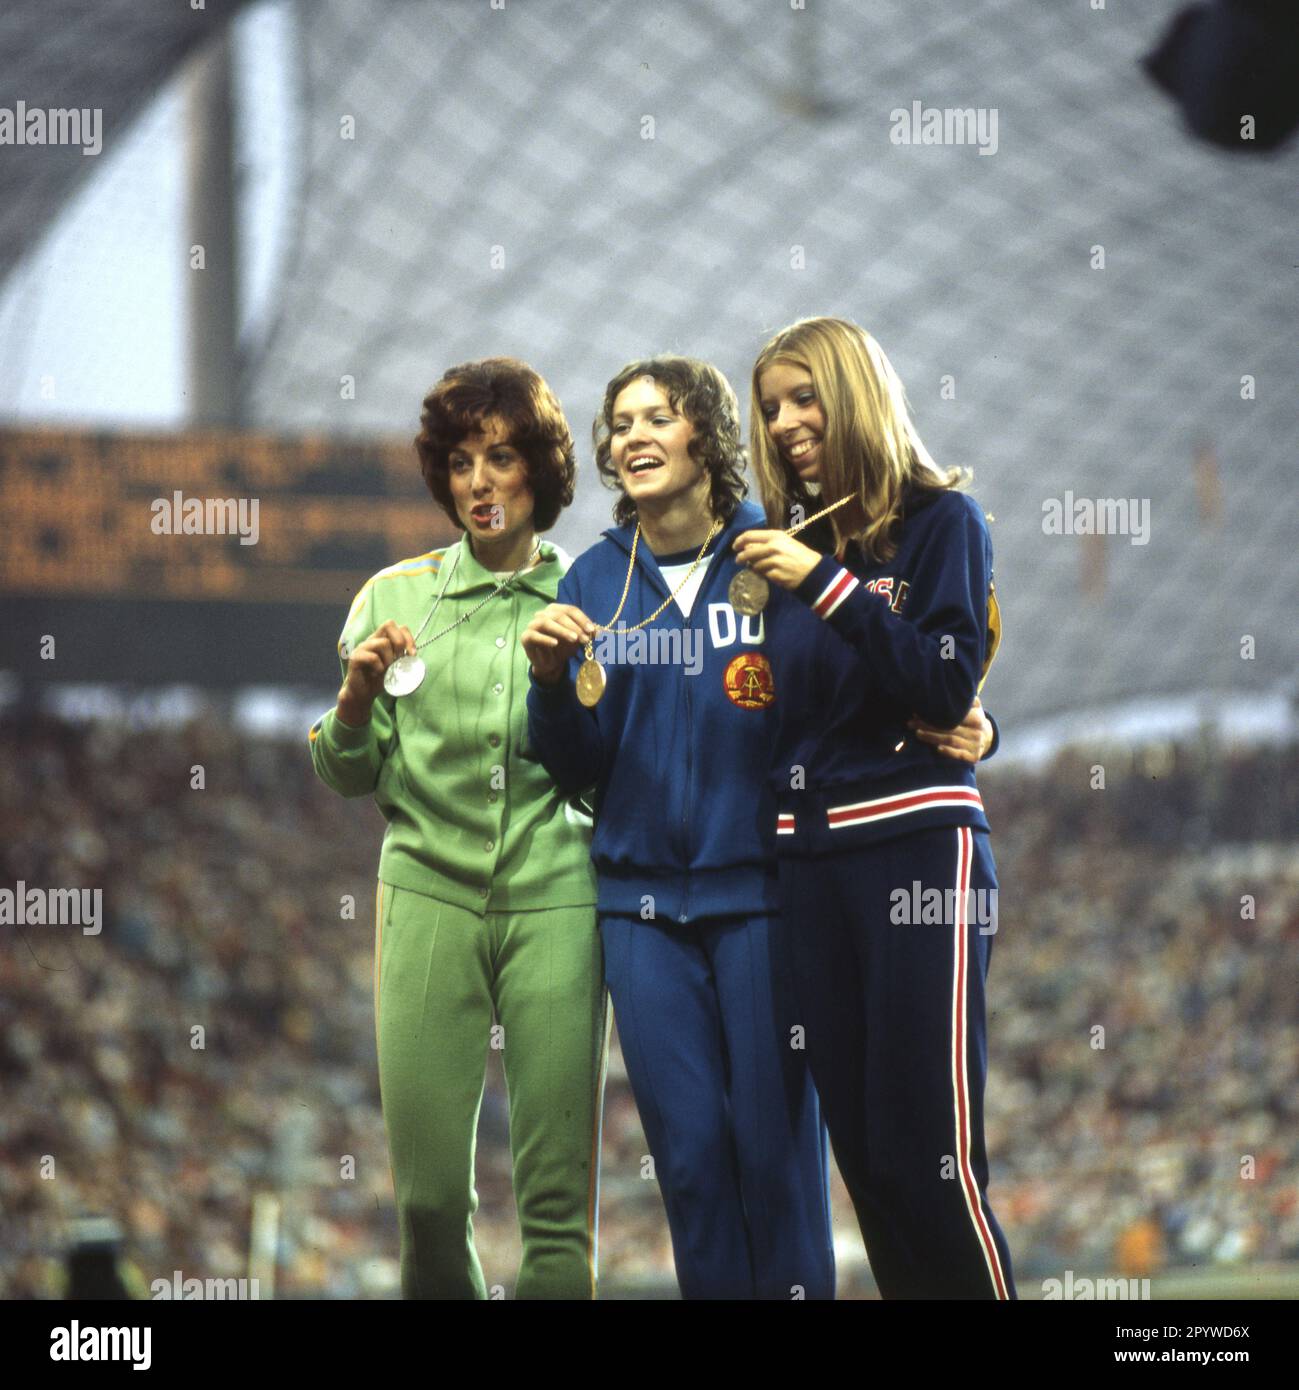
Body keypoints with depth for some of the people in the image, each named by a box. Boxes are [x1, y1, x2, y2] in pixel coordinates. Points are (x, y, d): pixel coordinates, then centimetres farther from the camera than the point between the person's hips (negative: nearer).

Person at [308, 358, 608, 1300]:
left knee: (558, 1194, -7)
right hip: (431, 897, 1)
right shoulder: (398, 597, 11)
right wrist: (358, 695, -7)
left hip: (553, 901, -1)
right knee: (427, 1193, -5)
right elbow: (351, 778, 12)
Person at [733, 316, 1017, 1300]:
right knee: (863, 1153, 2)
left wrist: (827, 586, -16)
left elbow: (949, 683, -11)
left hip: (918, 844, -5)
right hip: (810, 858, 6)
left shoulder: (939, 520, -1)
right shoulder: (793, 537, 14)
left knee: (926, 1159, -12)